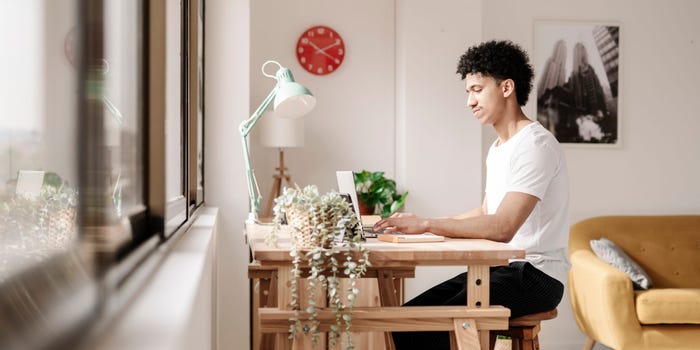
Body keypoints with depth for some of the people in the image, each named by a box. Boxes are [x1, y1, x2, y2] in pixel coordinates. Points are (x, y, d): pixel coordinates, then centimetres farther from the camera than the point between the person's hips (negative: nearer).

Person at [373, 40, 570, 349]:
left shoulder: (535, 144, -15)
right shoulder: (497, 148, 17)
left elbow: (502, 228, -24)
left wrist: (427, 224, -22)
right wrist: (420, 223, 10)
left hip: (536, 276, -9)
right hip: (500, 267, 9)